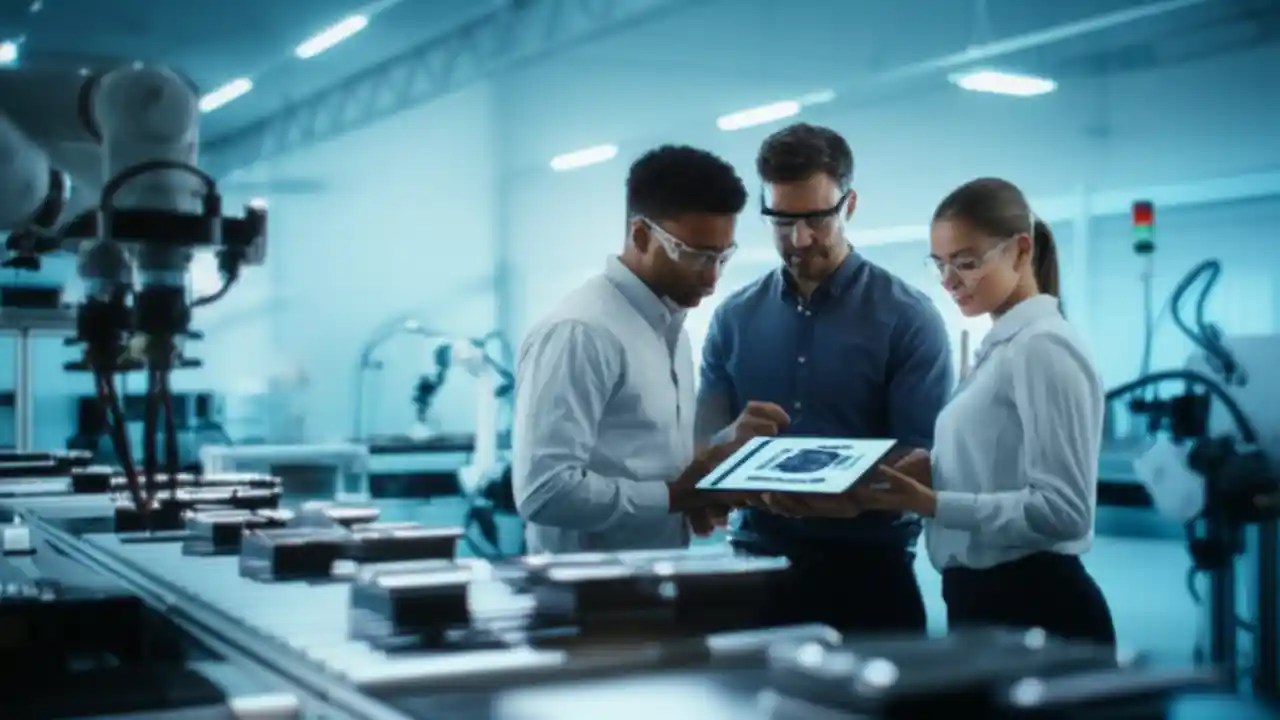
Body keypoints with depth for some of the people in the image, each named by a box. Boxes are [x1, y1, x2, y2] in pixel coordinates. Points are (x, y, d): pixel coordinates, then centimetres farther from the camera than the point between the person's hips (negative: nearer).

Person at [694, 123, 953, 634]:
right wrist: (734, 438, -18)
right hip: (756, 562, 3)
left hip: (867, 568, -2)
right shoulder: (732, 319, 5)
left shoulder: (907, 318, -5)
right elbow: (704, 452, 4)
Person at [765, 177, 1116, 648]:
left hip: (1033, 612, -8)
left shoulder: (1043, 347, -14)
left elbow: (1063, 508, -20)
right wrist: (860, 495, -2)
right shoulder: (999, 347, 13)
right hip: (985, 604, 9)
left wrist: (932, 504, -24)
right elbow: (979, 482, 9)